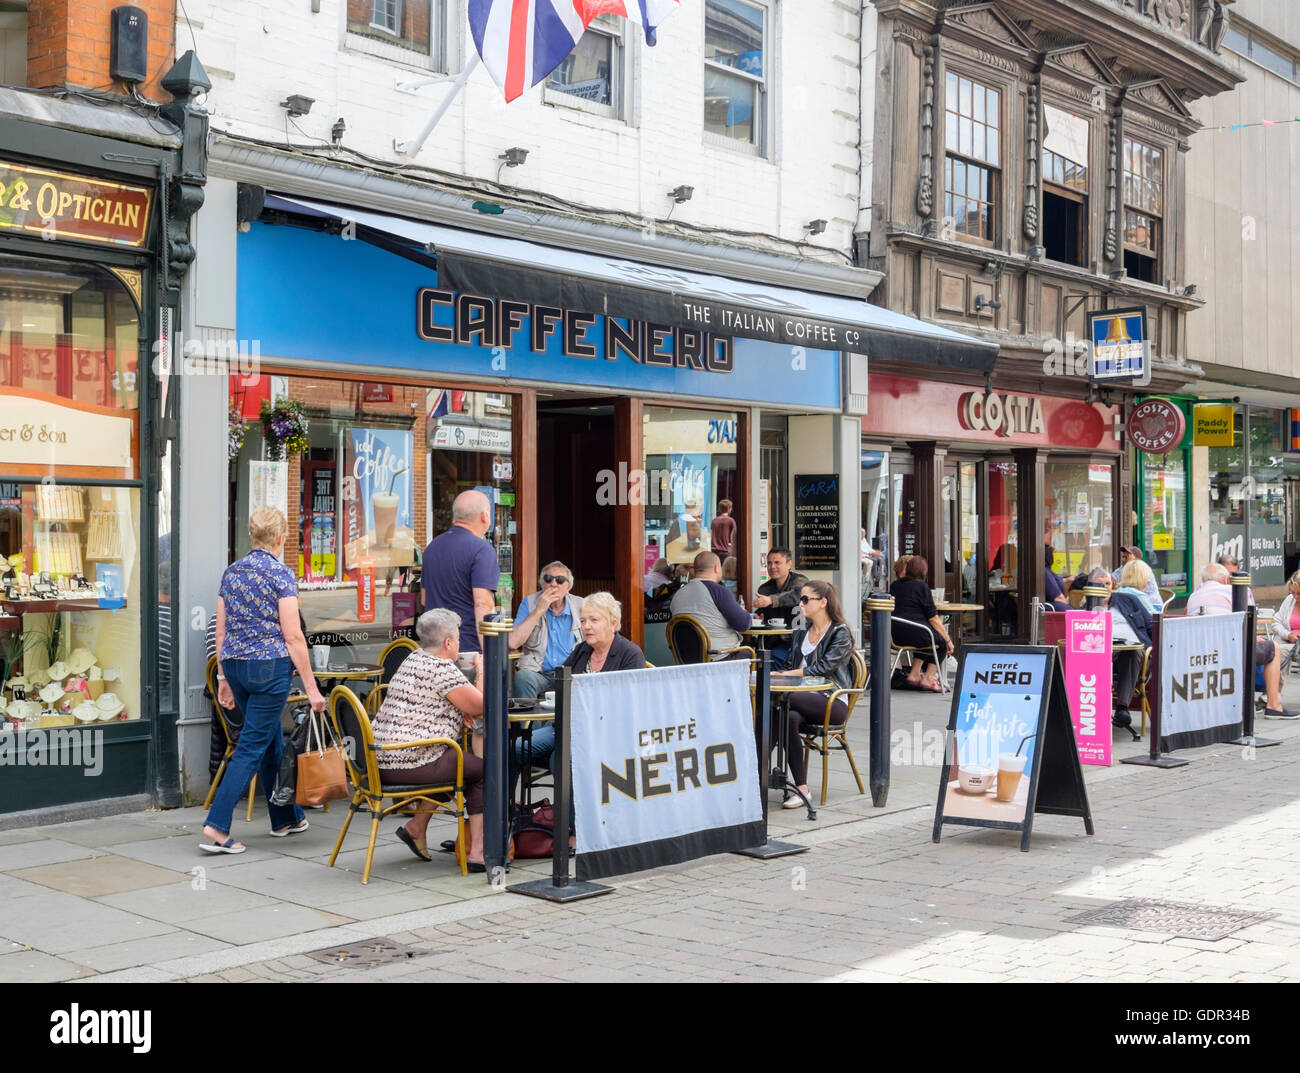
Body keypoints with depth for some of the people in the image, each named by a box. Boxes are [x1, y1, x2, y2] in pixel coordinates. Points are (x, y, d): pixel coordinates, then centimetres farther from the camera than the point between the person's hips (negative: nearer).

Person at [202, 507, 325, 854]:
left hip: (235, 665, 7)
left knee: (272, 743, 19)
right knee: (252, 746, -3)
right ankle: (216, 826, -8)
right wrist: (311, 686, -10)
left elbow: (221, 631, 11)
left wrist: (224, 677, 18)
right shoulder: (280, 573, -10)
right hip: (270, 666, -7)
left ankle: (285, 818, 30)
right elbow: (293, 636, -13)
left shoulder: (232, 572, 9)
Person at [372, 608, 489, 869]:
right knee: (482, 769, 4)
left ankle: (417, 827, 26)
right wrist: (481, 670, 5)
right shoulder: (443, 668, -13)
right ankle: (477, 853, 1)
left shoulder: (414, 659, 15)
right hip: (410, 763, -9)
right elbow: (481, 705, -11)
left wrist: (461, 709, 8)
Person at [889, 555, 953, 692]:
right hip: (914, 634, -7)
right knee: (943, 640, 16)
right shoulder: (921, 586, -6)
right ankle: (928, 678, 9)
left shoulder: (894, 586, 11)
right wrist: (948, 640, 0)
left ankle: (914, 675, 26)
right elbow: (932, 617, -7)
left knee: (928, 636, 32)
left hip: (896, 636, 7)